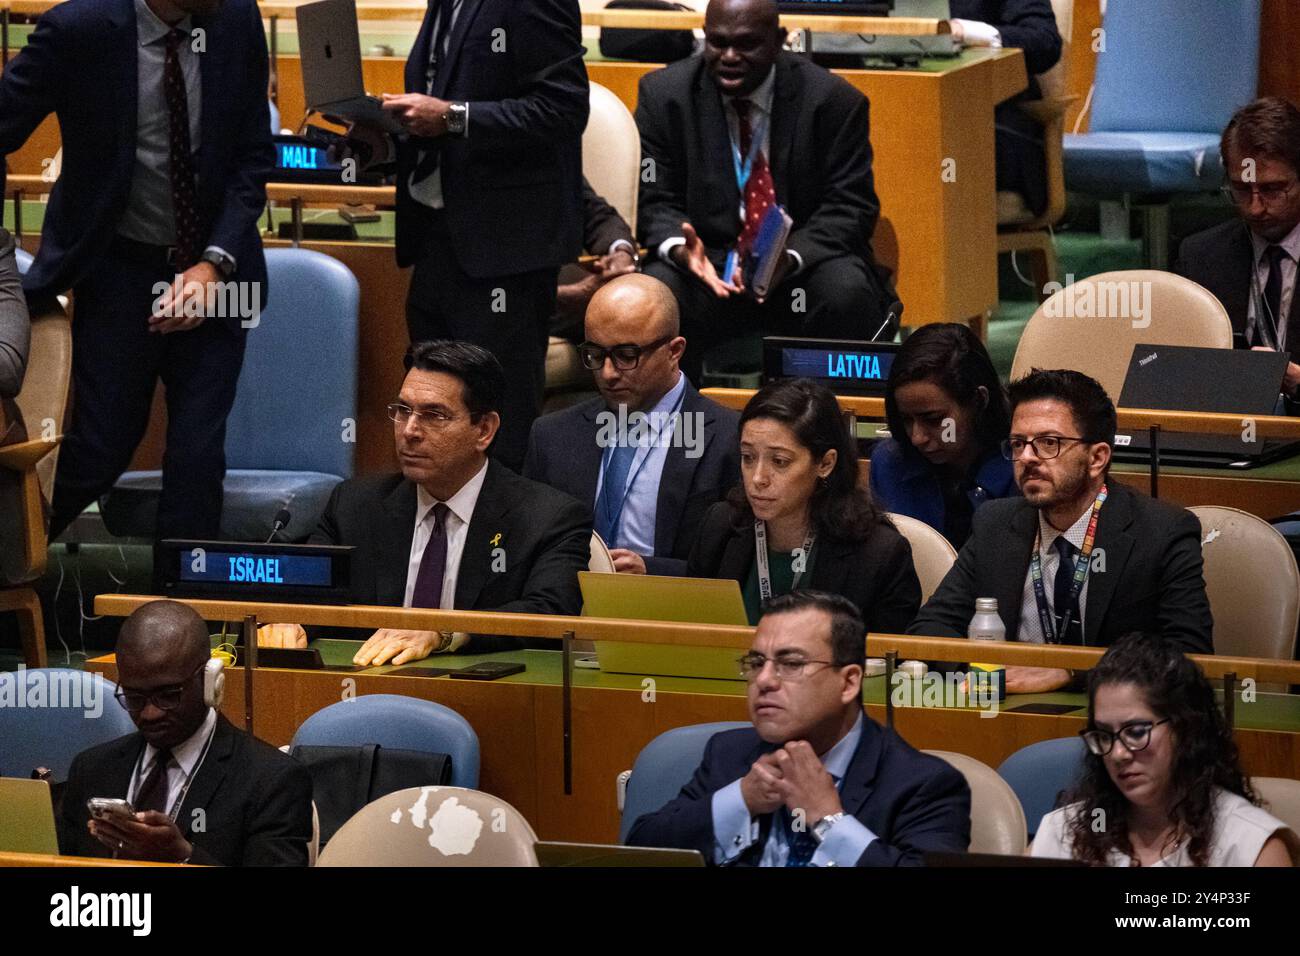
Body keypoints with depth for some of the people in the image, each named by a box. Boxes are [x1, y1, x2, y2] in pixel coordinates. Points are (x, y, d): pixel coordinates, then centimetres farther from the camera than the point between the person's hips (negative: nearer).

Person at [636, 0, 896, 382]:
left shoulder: (833, 100, -4)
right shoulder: (664, 95, 2)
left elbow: (850, 207, -6)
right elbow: (656, 204, 2)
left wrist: (790, 258, -26)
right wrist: (680, 249, -23)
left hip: (804, 265, -1)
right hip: (709, 265, 1)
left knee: (847, 293, -34)